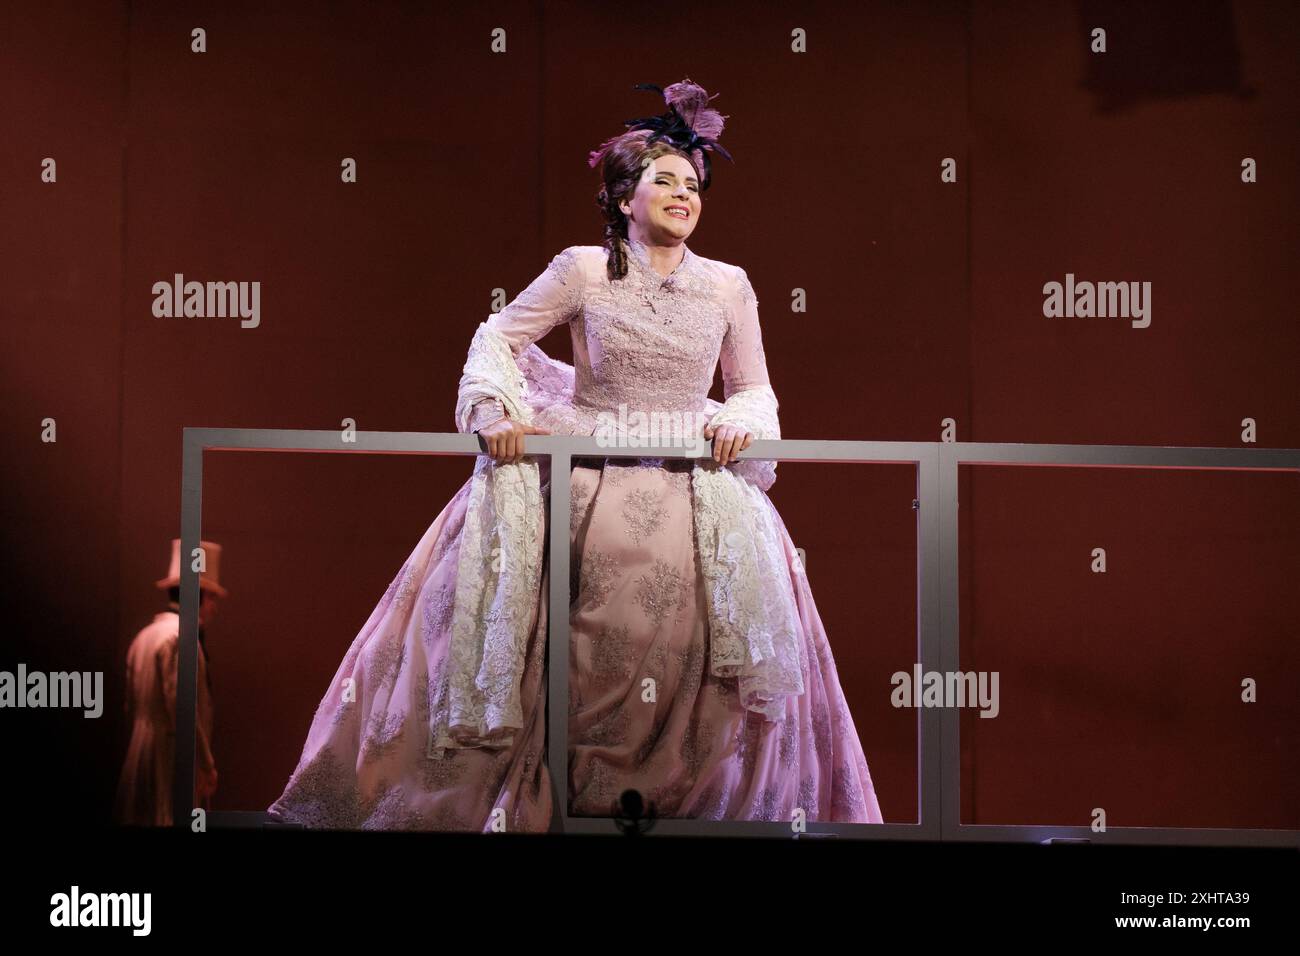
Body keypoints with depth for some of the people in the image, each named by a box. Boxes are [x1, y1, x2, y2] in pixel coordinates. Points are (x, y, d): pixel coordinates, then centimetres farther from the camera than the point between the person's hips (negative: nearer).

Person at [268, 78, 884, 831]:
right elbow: (498, 337, 8)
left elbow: (756, 390, 14)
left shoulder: (727, 286, 8)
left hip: (692, 481, 1)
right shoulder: (583, 271, 3)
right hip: (584, 475, -1)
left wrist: (739, 422, -7)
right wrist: (494, 408, -8)